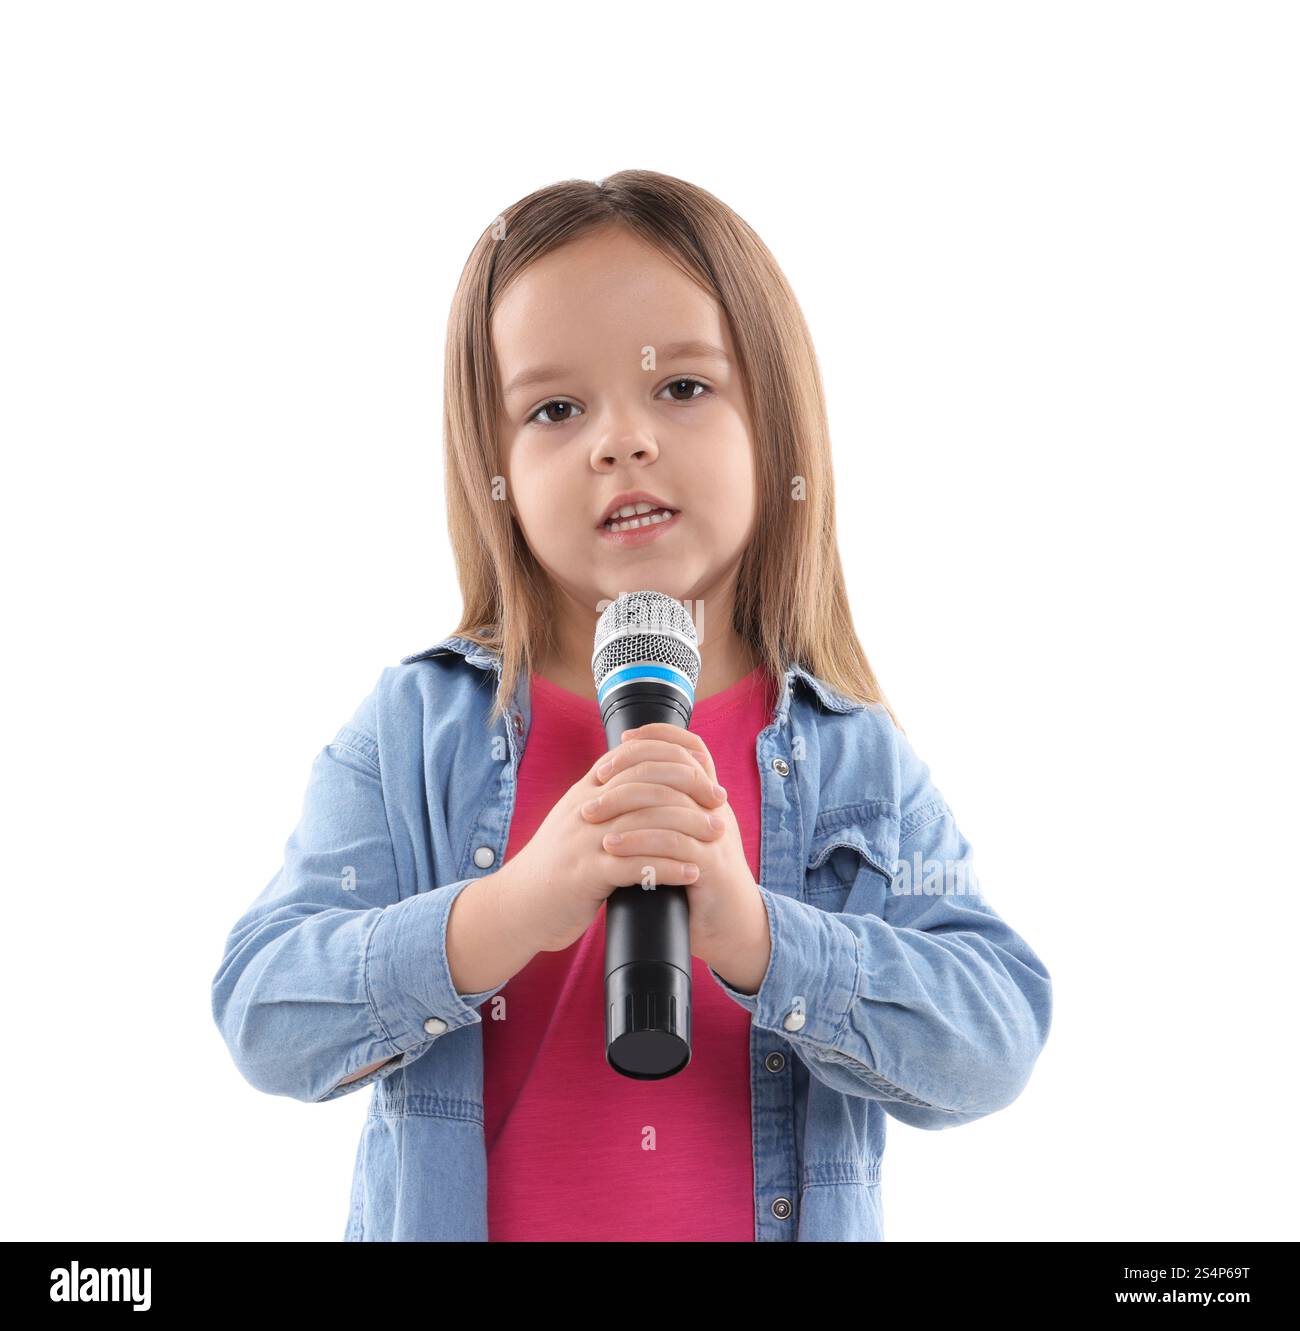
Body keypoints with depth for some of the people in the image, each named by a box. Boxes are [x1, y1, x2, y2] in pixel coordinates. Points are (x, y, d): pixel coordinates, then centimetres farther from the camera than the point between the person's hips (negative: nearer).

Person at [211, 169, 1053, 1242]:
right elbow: (264, 1022, -15)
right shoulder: (416, 733, -9)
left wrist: (753, 929, -30)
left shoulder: (857, 761, -8)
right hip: (457, 1215, 0)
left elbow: (994, 1047, -15)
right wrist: (507, 911, -30)